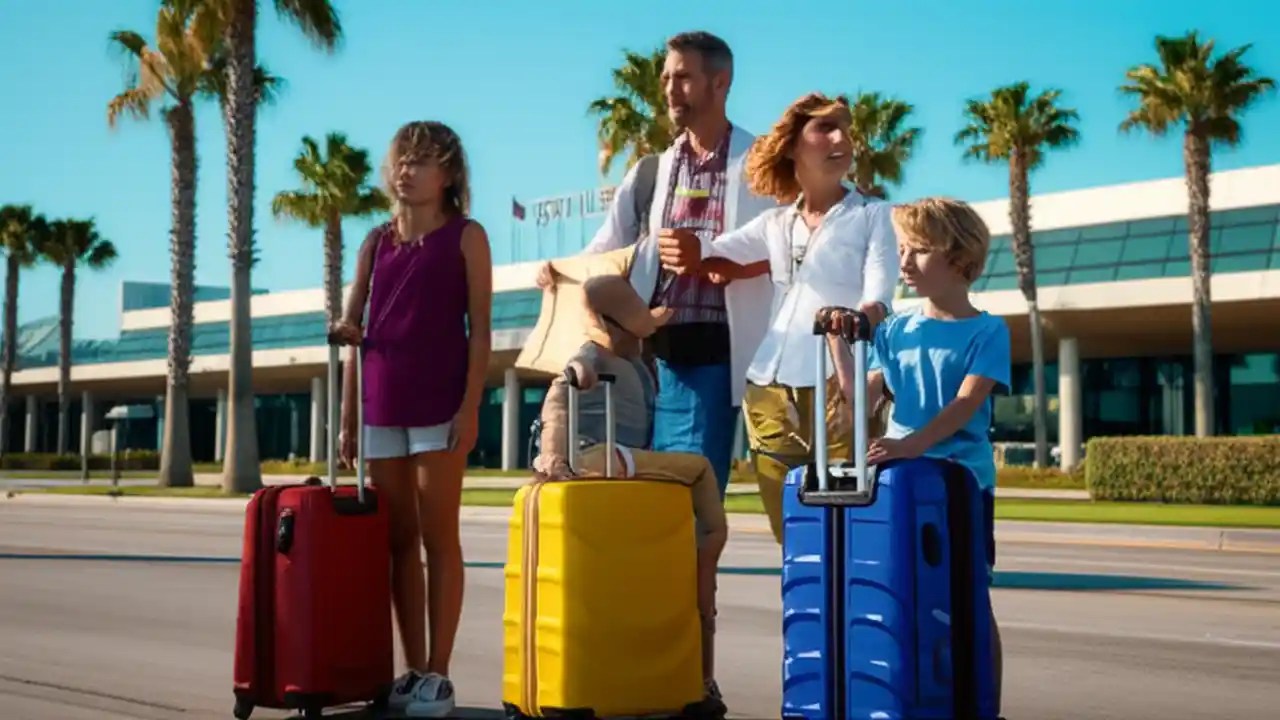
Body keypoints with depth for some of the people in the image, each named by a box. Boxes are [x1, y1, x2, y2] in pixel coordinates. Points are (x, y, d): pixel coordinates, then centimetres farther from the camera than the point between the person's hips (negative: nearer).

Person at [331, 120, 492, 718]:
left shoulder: (466, 236, 2)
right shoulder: (376, 241, 13)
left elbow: (479, 328, -4)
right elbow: (355, 332, 13)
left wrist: (470, 405, -13)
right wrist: (348, 415, 7)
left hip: (440, 403, -5)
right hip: (382, 405, 5)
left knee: (438, 537, -1)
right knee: (398, 539, 7)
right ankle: (412, 669, 15)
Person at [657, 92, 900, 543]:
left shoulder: (871, 215, 7)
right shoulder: (775, 222, 18)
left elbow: (879, 296, -7)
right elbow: (706, 254, 15)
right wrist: (686, 250, -9)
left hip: (837, 386, -4)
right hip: (770, 387, 4)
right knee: (790, 534, 6)